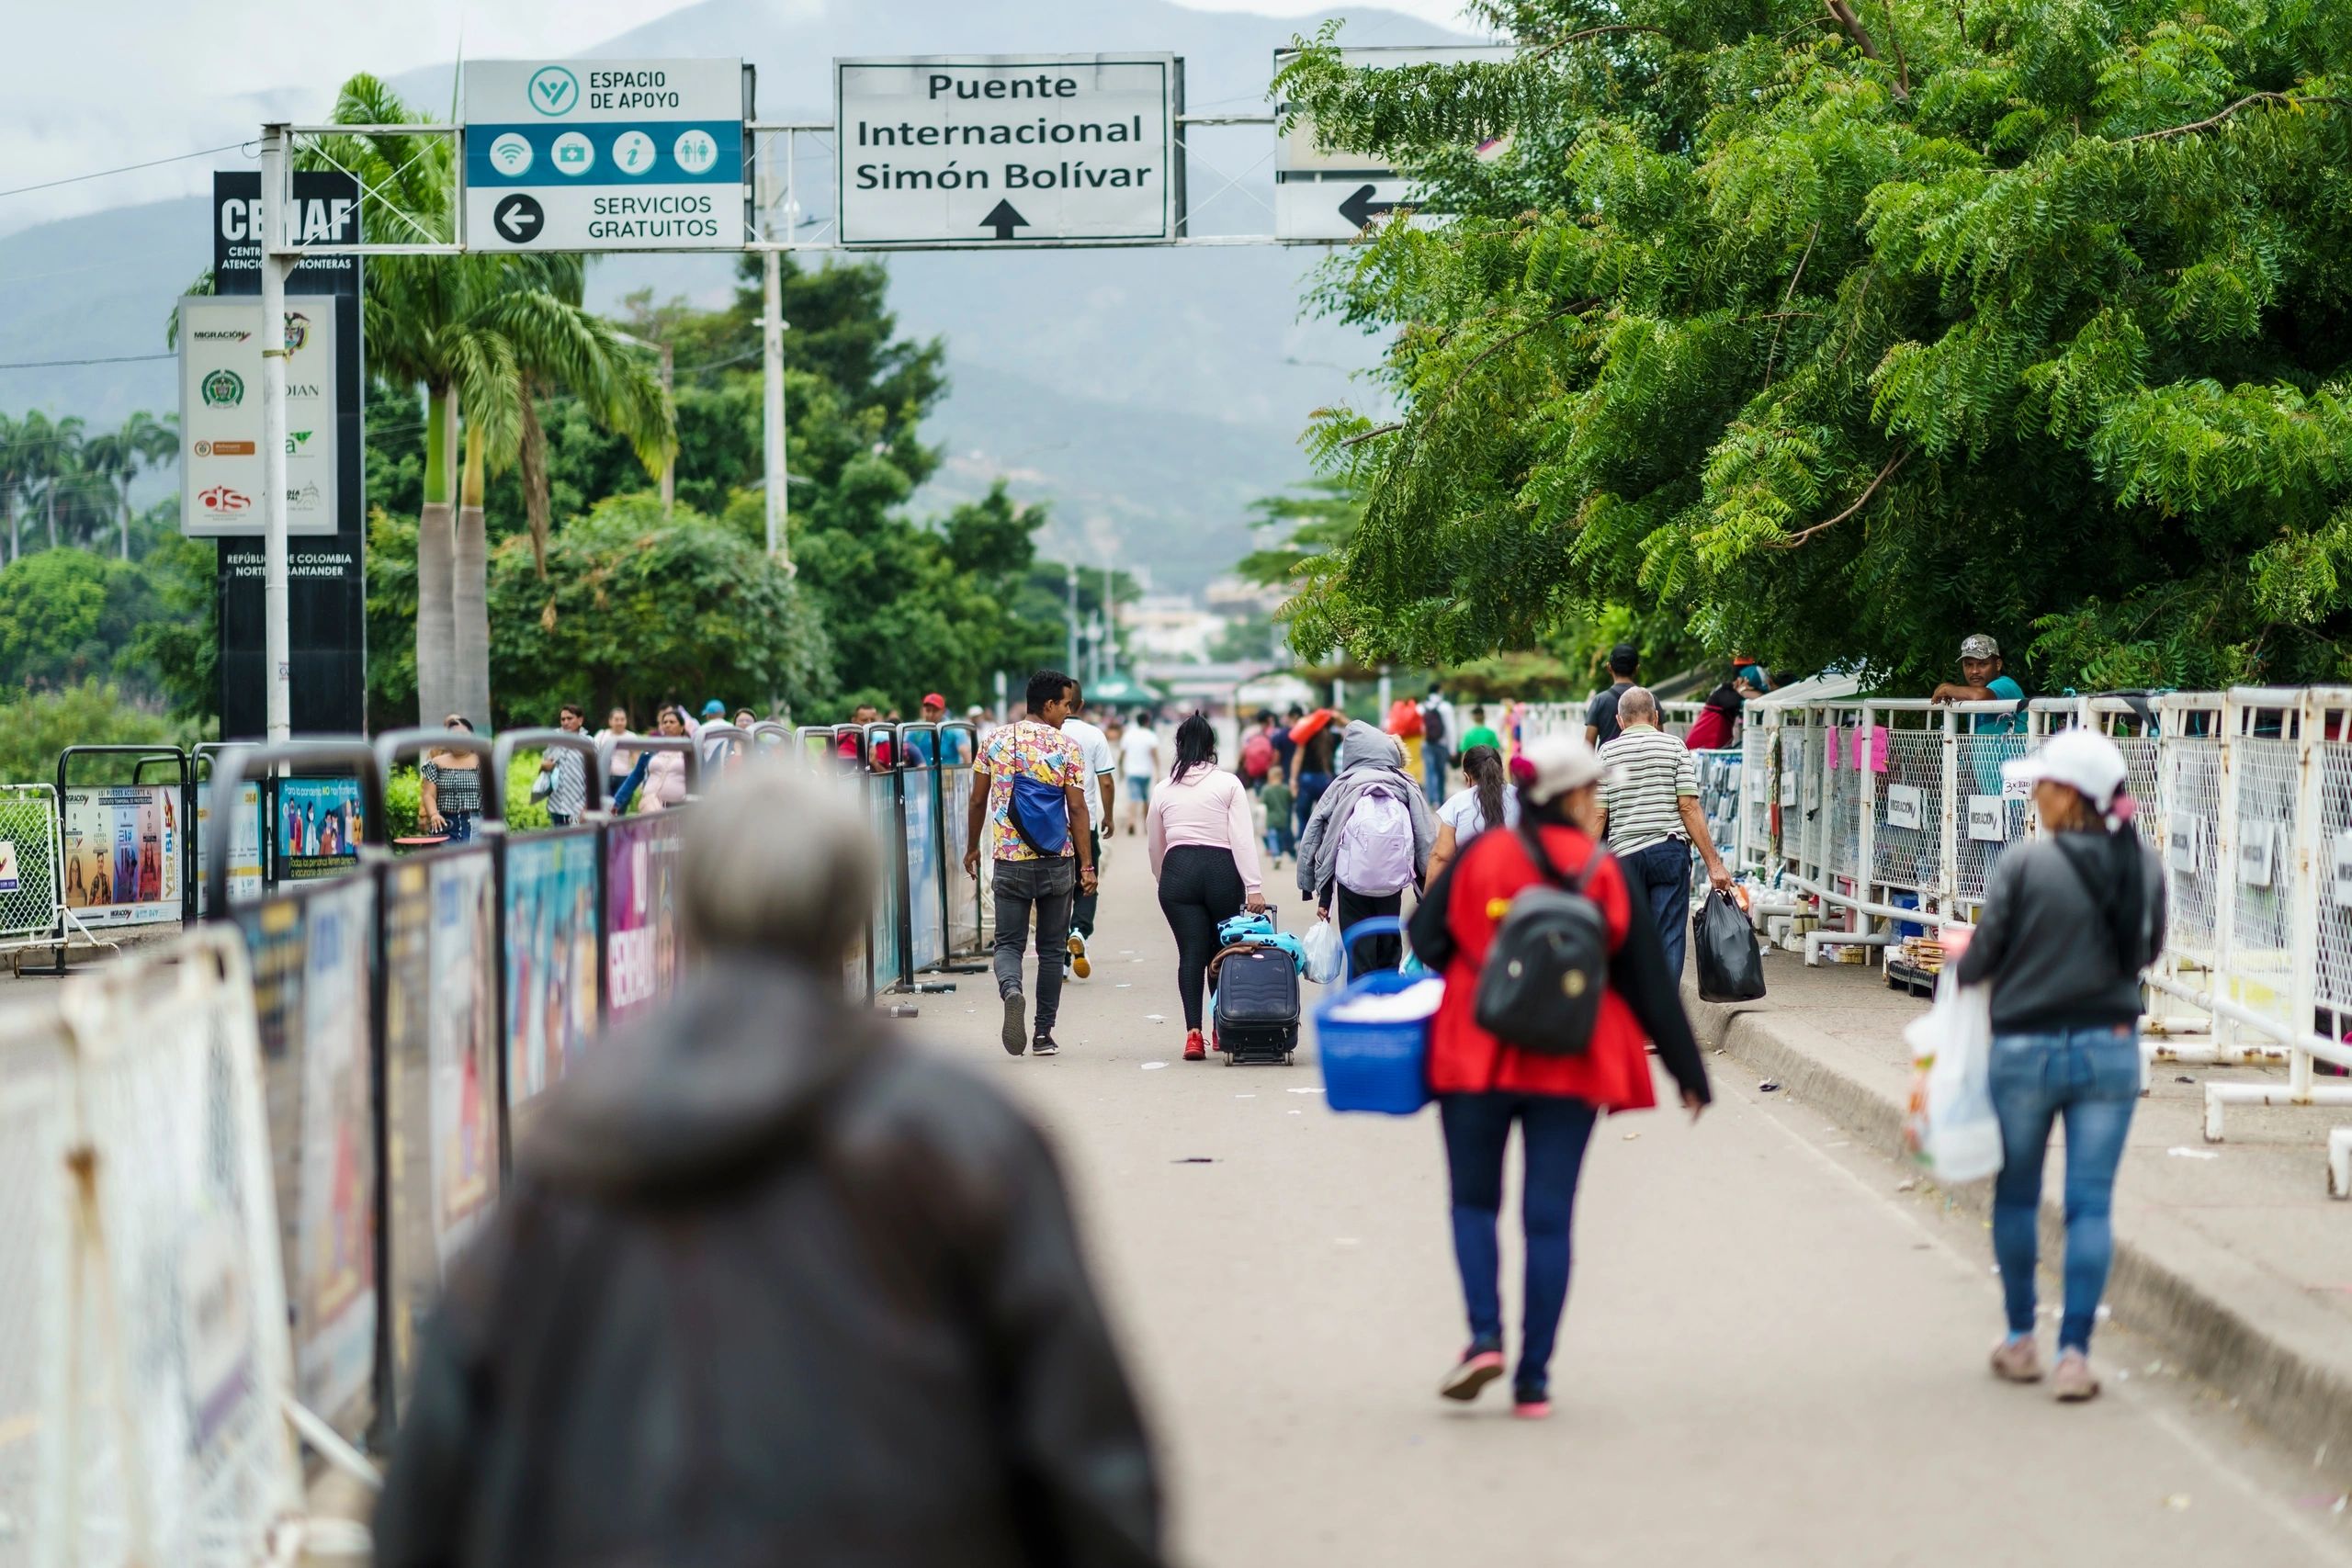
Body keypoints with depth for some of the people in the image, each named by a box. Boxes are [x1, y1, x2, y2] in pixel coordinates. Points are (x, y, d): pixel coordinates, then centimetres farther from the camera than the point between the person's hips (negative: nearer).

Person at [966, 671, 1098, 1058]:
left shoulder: (995, 742, 3)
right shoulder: (1067, 747, -5)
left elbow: (978, 801, 8)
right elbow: (1077, 809, -7)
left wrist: (973, 847, 22)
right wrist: (1087, 865, -4)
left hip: (1009, 860, 1)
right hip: (1056, 859, -1)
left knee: (1009, 942, 6)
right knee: (1052, 949, 10)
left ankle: (1011, 989, -27)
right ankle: (1043, 1034, 11)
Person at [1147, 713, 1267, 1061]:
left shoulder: (1164, 790, 12)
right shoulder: (1228, 784, 3)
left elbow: (1155, 848, 19)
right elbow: (1243, 838, -5)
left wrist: (1165, 882, 35)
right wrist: (1253, 887, -8)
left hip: (1177, 872, 1)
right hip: (1222, 869, -1)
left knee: (1191, 953, -1)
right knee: (1223, 951, 13)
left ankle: (1193, 1031, -15)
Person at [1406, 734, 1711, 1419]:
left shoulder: (1479, 856, -1)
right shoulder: (1606, 872, -1)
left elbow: (1426, 939, -1)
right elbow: (1648, 978, 2)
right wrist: (1689, 1071, 9)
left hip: (1475, 1056, 0)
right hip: (1571, 1067, 0)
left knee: (1474, 1202, 13)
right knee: (1549, 1219, 4)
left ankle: (1484, 1337, -8)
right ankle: (1533, 1381, 3)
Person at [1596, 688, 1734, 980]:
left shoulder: (1607, 753, 6)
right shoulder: (1674, 747, 3)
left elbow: (1598, 816, 1)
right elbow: (1689, 808, -3)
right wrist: (1713, 863, -2)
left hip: (1625, 855, 1)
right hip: (1670, 851, -1)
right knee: (1669, 939, -1)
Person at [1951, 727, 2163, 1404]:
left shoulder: (2024, 865, -16)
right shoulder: (2143, 866, -3)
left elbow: (1981, 960, -10)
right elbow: (2147, 950, 10)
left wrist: (1956, 955, 11)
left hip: (2026, 1050, -2)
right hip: (2111, 1050, 2)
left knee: (2017, 1195, 15)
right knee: (2091, 1203, 6)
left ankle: (2020, 1342, 24)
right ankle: (2074, 1353, 2)